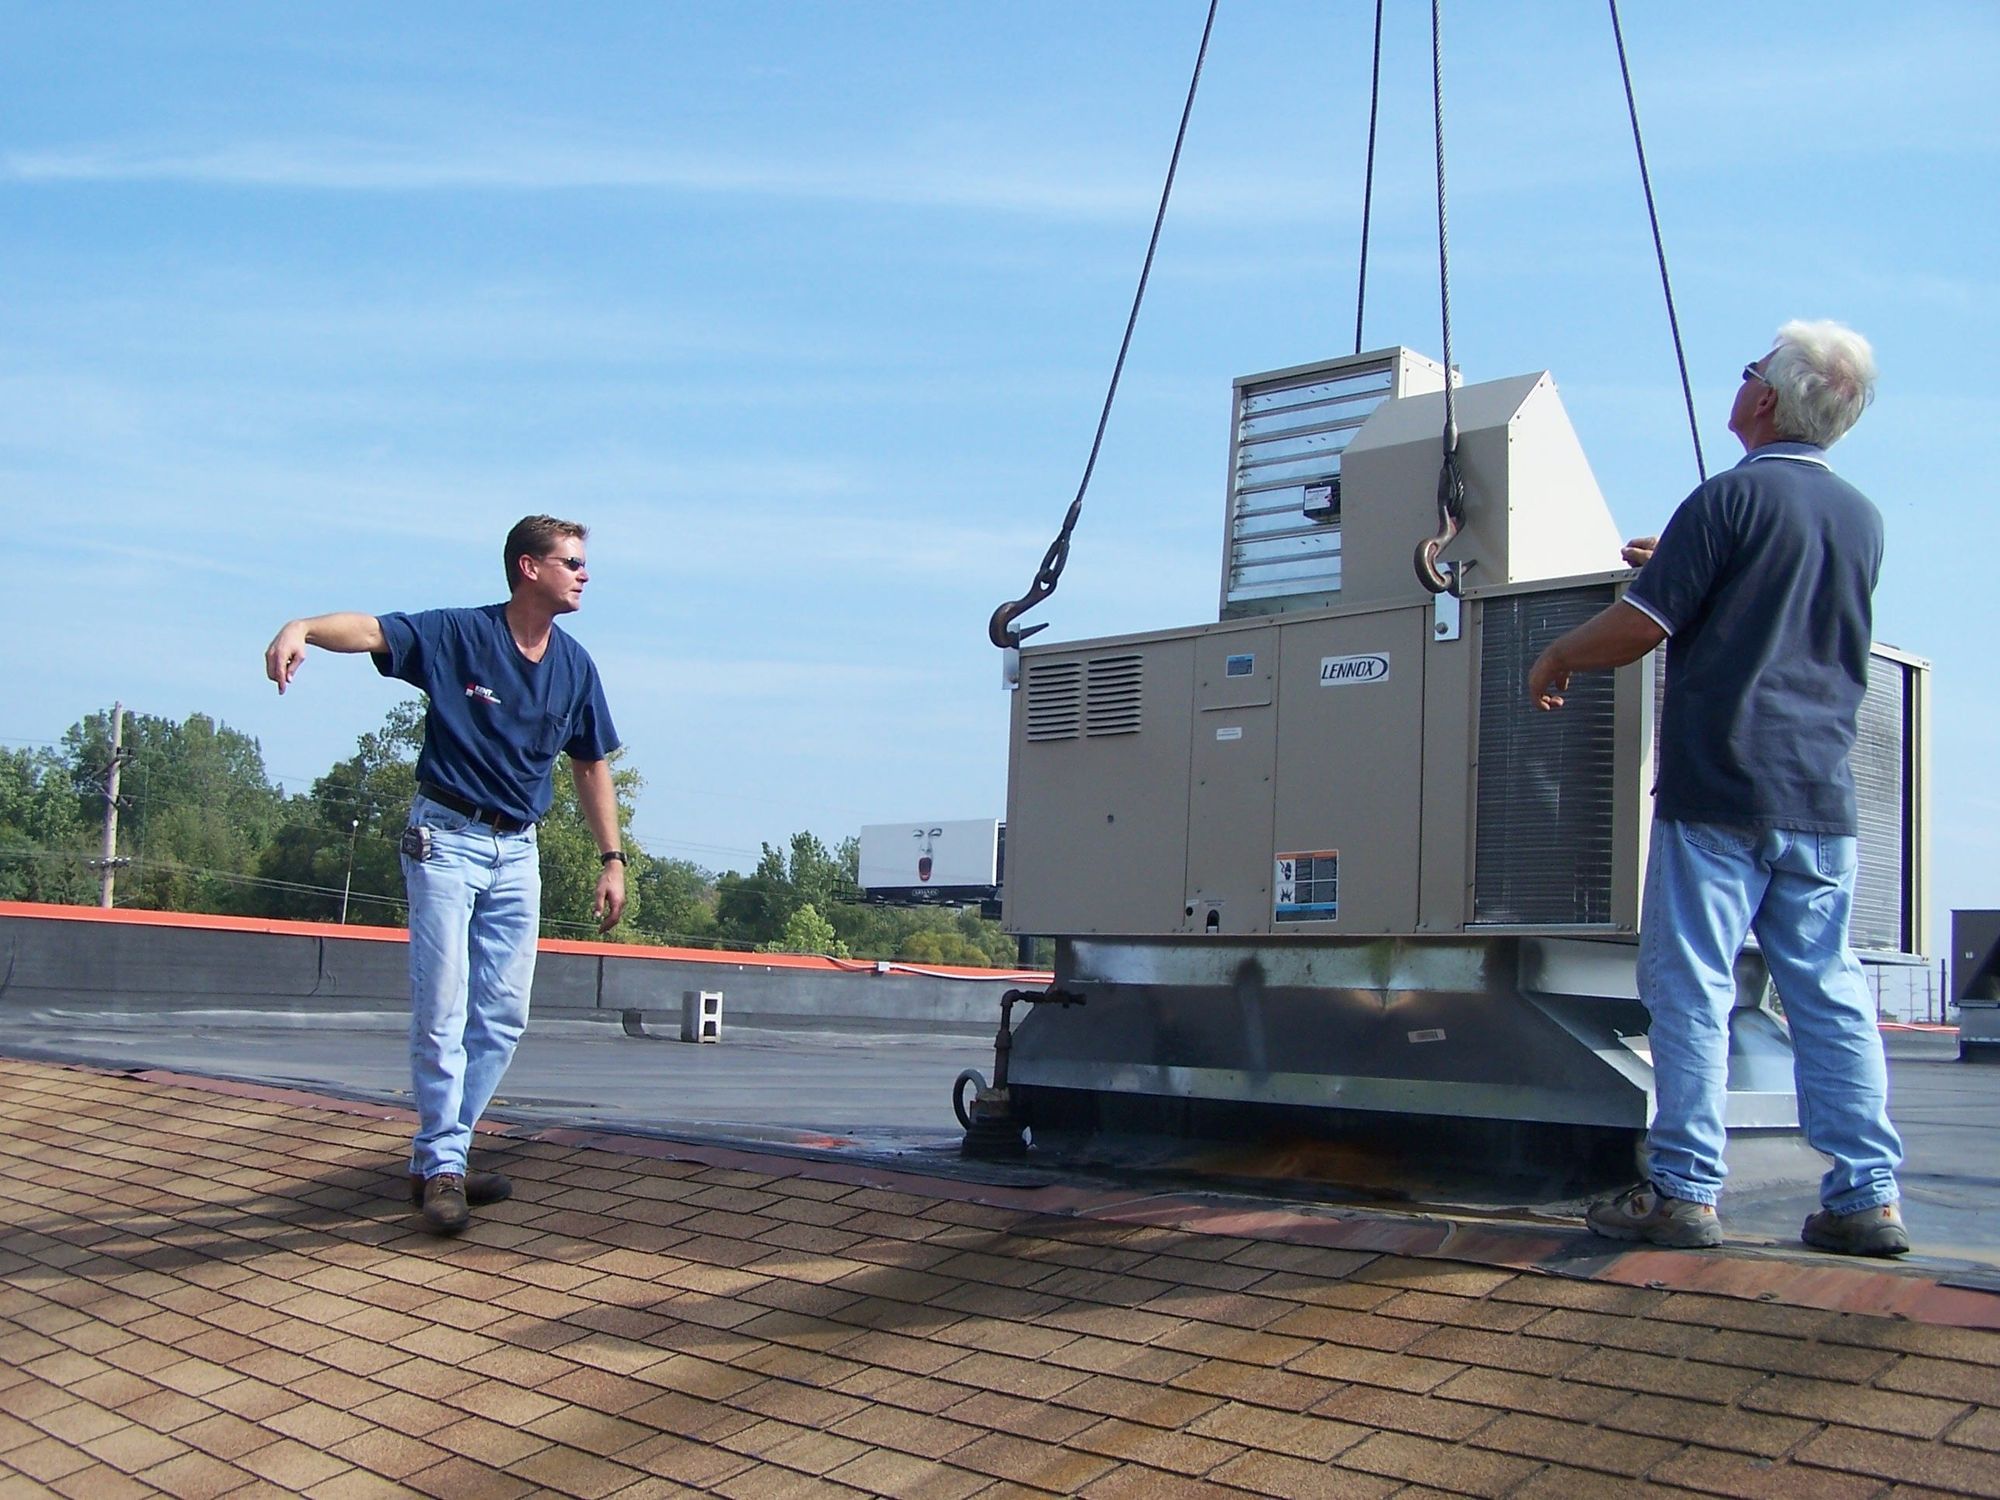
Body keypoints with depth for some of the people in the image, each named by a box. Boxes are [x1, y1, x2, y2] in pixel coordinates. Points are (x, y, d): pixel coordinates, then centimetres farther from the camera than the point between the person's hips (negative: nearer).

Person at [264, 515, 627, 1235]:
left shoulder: (574, 664, 4)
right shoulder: (458, 634, -10)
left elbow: (591, 765, 13)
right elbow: (372, 630, -26)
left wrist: (612, 859, 11)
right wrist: (301, 628, -47)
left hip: (518, 850, 5)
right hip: (447, 838, -5)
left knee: (504, 1016, 5)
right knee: (442, 1012, -5)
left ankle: (442, 1155, 16)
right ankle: (441, 1167, 5)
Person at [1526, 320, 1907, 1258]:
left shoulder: (1734, 497, -9)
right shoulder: (1862, 518, 14)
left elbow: (1639, 626, -11)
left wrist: (1555, 660, 6)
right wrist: (1683, 567, 34)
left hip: (1720, 788, -7)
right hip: (1823, 797, 7)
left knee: (1691, 988, -1)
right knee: (1830, 994, 8)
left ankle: (1684, 1190, 0)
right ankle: (1865, 1197, 8)